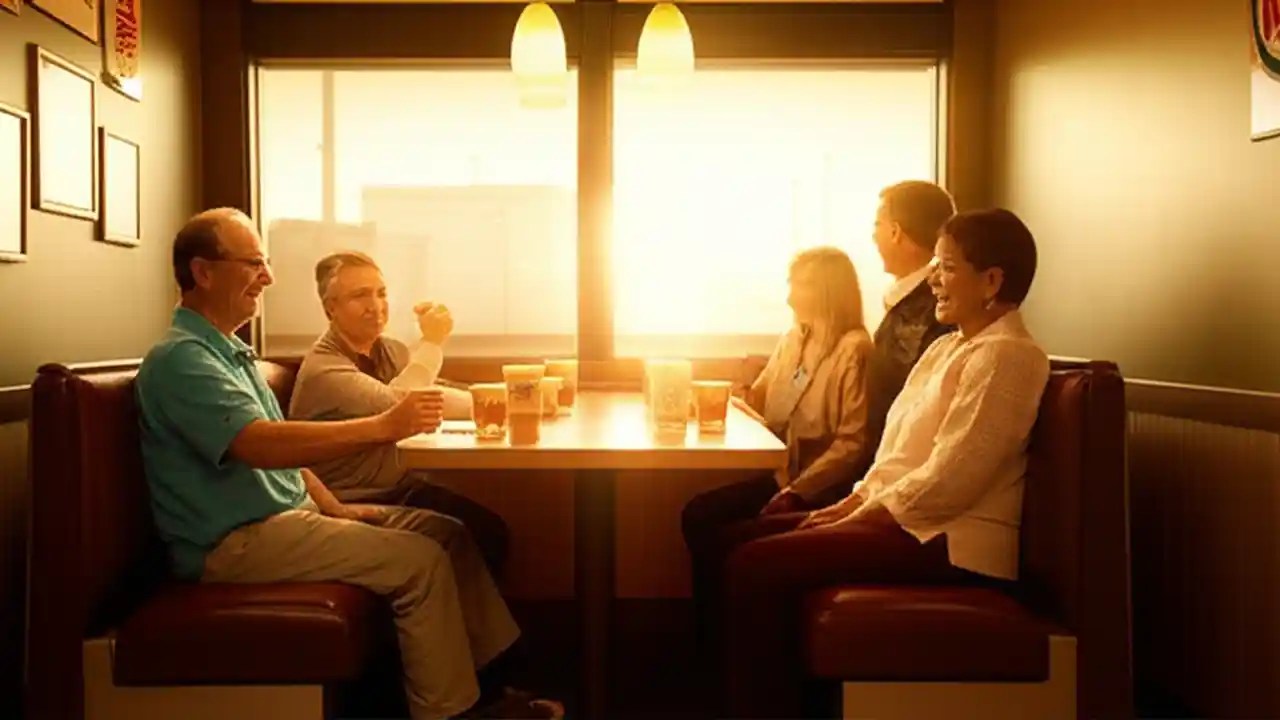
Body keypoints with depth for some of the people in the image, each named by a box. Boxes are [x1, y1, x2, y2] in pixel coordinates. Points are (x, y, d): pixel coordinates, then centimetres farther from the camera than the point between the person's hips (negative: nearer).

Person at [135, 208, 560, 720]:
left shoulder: (228, 350, 17)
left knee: (448, 533, 2)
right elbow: (261, 445, -30)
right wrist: (384, 427, -32)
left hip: (290, 510, 10)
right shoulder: (181, 358, -15)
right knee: (422, 560, -20)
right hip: (234, 544, -10)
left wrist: (335, 509, 6)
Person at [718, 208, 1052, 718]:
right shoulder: (949, 348, 18)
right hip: (909, 520, 10)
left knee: (756, 566, -21)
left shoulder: (1004, 356, -13)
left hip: (948, 539, -10)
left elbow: (952, 477, -21)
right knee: (745, 539, 2)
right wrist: (852, 503, 3)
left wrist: (861, 517, -14)